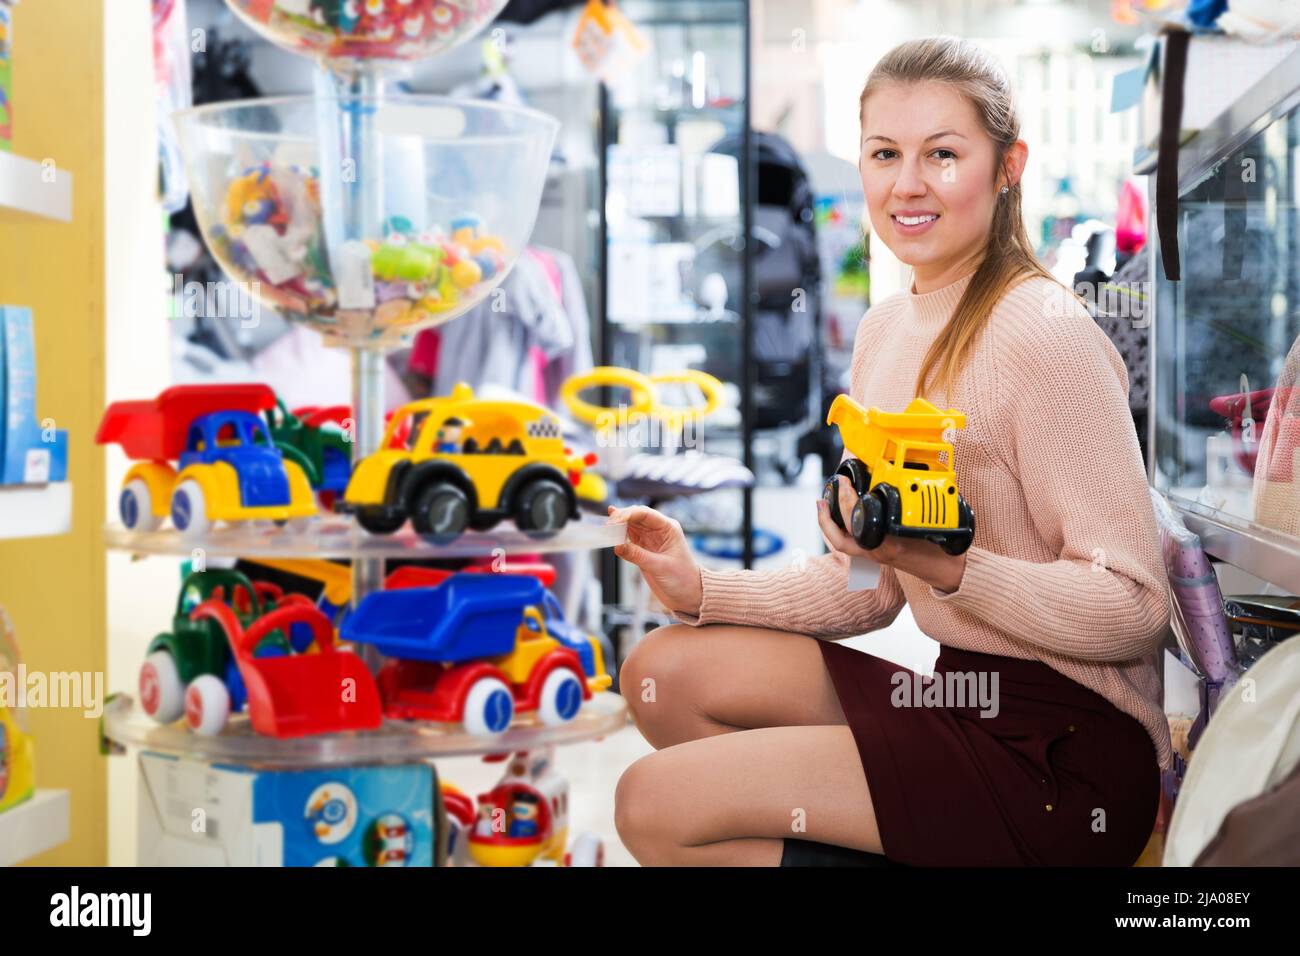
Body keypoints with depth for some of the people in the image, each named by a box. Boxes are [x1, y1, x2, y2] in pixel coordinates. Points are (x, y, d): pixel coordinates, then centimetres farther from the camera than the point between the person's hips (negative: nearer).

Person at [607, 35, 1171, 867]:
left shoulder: (1045, 335, -17)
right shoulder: (885, 331, 10)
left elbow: (1135, 606, -19)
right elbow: (870, 587, 13)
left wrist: (948, 568, -31)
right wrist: (705, 591, 3)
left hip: (1067, 753, -9)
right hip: (961, 700, 9)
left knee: (655, 802, -15)